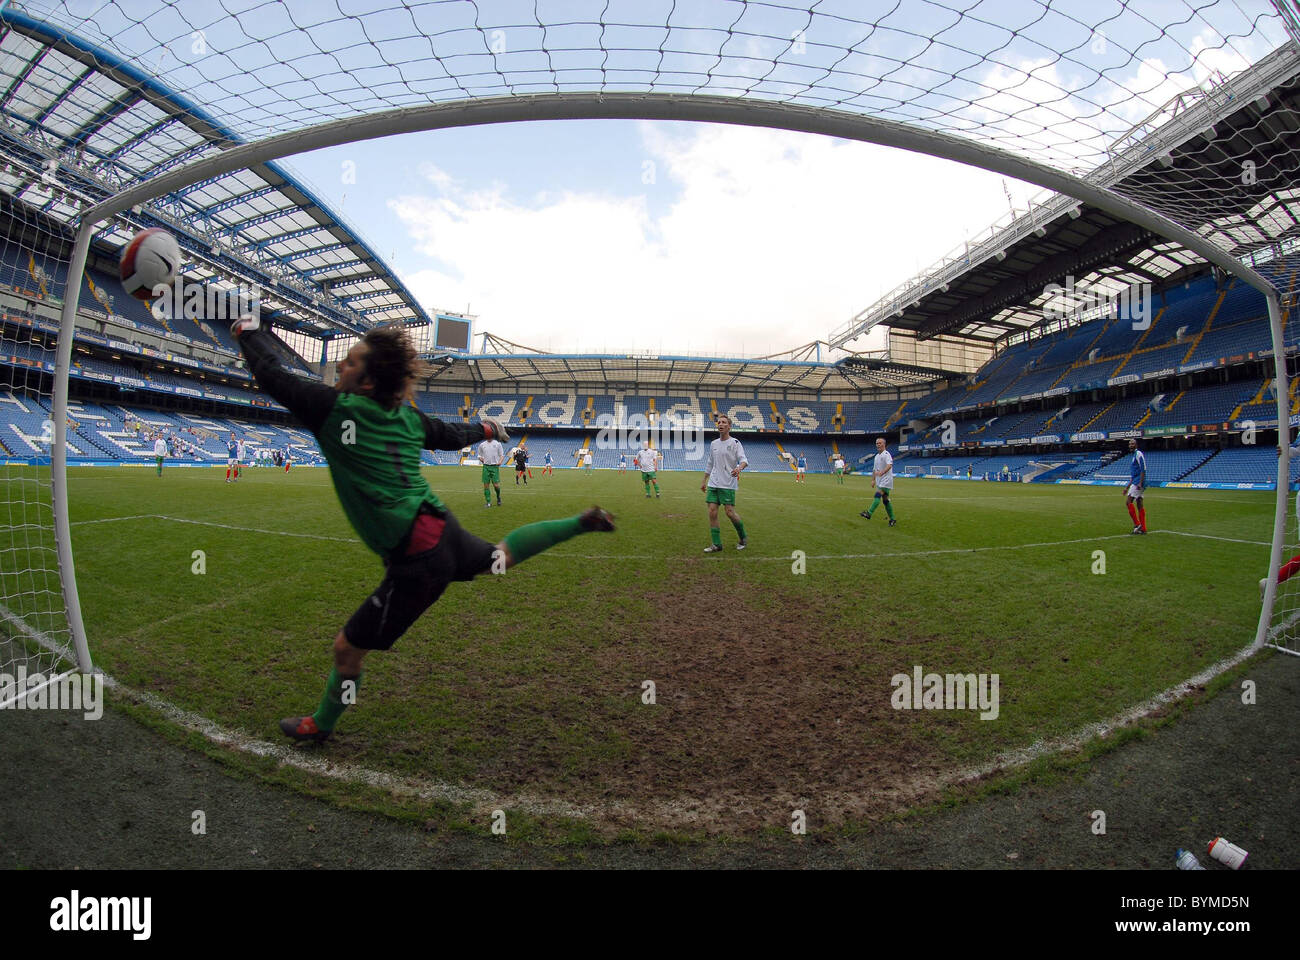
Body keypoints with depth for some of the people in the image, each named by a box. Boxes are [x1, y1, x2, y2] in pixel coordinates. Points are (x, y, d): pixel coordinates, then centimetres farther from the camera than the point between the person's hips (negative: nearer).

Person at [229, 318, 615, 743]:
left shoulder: (335, 409, -12)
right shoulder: (408, 415, 5)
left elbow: (271, 374, -4)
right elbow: (450, 436, 23)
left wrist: (248, 331, 16)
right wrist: (486, 428, 44)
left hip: (417, 562, -7)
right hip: (442, 531, 7)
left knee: (347, 649, 13)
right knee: (500, 556, 36)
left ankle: (321, 724, 35)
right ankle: (583, 522, 39)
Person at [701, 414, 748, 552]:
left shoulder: (735, 443, -3)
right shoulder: (713, 444, 14)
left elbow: (744, 459, -14)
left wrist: (739, 468, -36)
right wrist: (704, 481, 22)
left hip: (728, 485, -5)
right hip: (713, 484, 5)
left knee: (730, 512, -7)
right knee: (712, 512, -3)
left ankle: (743, 538, 16)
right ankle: (716, 545, 3)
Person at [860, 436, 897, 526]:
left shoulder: (886, 454, -11)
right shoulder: (877, 456, 16)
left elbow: (889, 465, -29)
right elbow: (874, 469, 24)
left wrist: (882, 472, -44)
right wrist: (873, 480, 17)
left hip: (886, 480, -9)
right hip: (879, 481, 9)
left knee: (877, 495, -21)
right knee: (886, 500, 8)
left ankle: (869, 513, -29)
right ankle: (892, 519, 14)